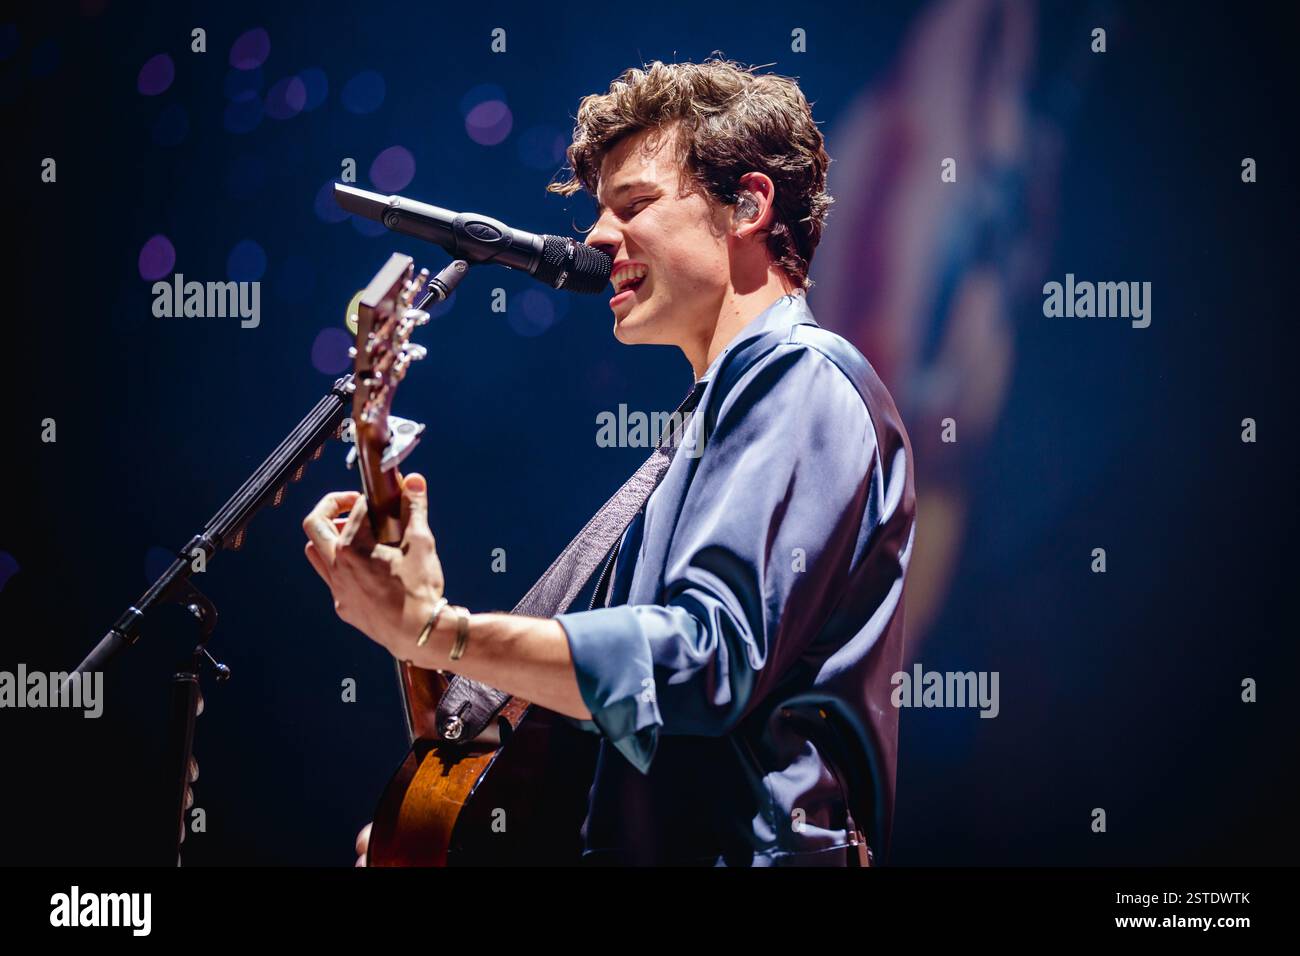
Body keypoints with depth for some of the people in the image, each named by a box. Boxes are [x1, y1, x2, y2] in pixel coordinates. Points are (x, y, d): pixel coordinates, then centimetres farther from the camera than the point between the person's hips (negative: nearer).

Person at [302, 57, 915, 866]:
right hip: (656, 846, 8)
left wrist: (432, 631, -21)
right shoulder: (728, 409, 23)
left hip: (751, 844, -8)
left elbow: (707, 661, -21)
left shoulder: (807, 381, -8)